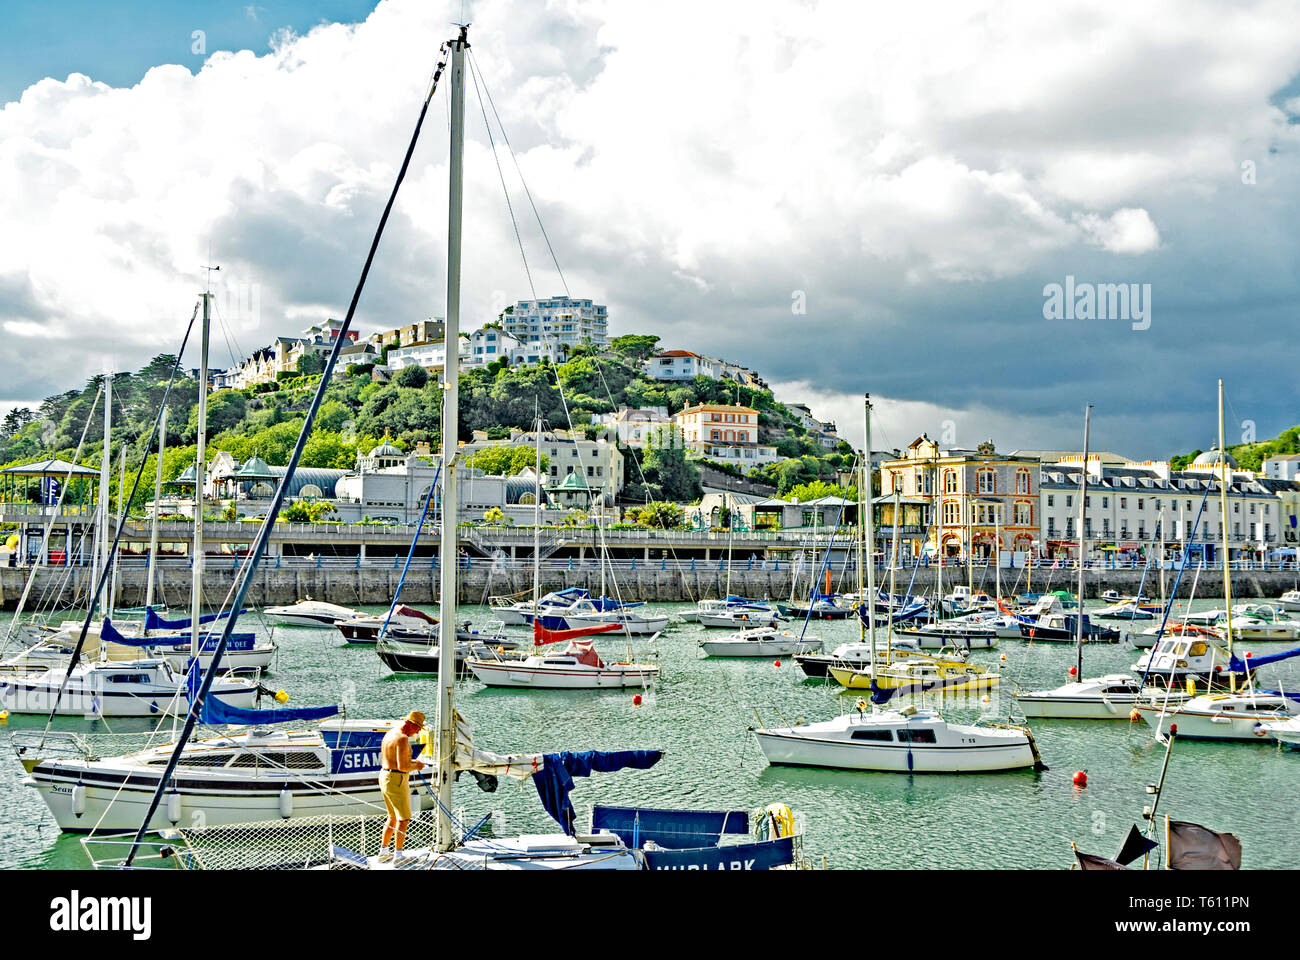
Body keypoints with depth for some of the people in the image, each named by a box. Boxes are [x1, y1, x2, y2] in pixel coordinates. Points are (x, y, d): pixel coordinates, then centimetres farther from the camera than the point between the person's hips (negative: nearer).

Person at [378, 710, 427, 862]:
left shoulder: (389, 734, 13)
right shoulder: (402, 738, -19)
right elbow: (402, 766, -24)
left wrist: (410, 761, 15)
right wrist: (416, 766, -5)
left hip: (384, 776, 10)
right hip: (397, 780, -10)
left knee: (393, 817, 20)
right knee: (404, 819, -1)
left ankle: (384, 851, 24)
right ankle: (398, 855, 1)